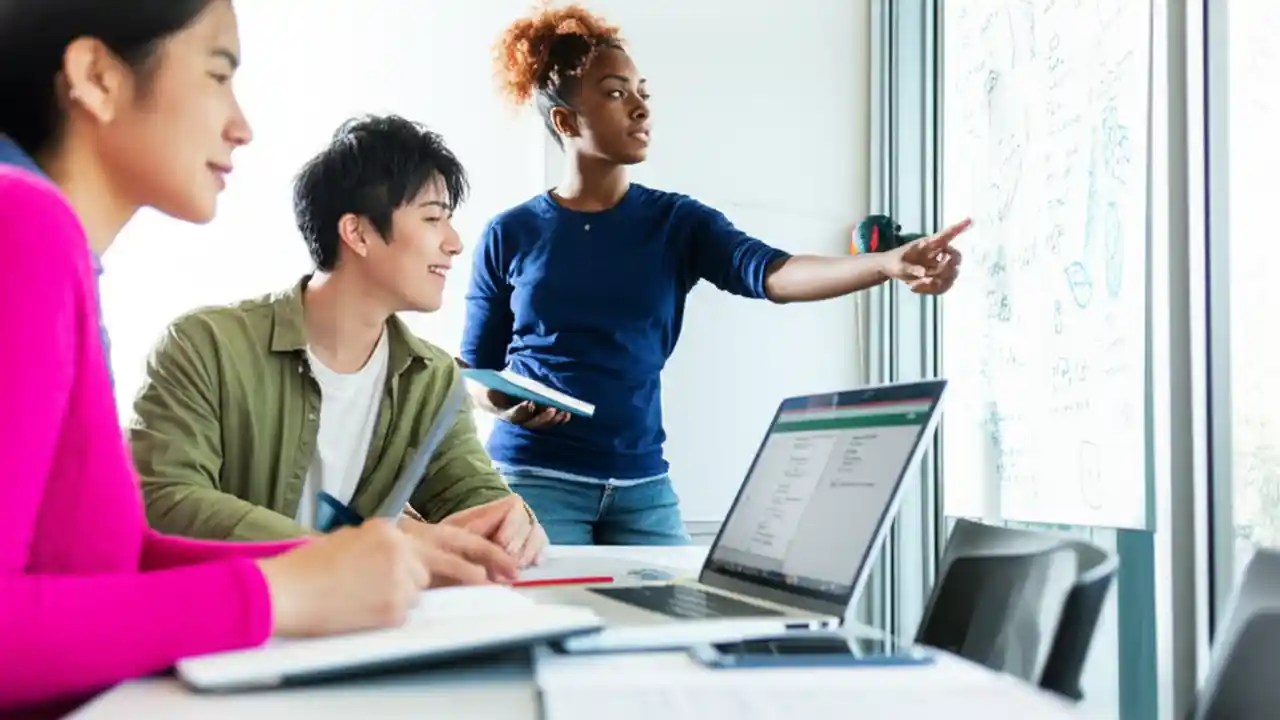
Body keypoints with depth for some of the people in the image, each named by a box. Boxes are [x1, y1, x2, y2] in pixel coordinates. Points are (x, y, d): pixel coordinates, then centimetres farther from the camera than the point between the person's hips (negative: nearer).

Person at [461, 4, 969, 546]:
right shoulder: (510, 235, 0)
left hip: (643, 485, 2)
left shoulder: (676, 222, 2)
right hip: (536, 476, -2)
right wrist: (500, 403, -17)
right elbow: (473, 370, 7)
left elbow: (772, 273, -16)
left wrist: (888, 264, -33)